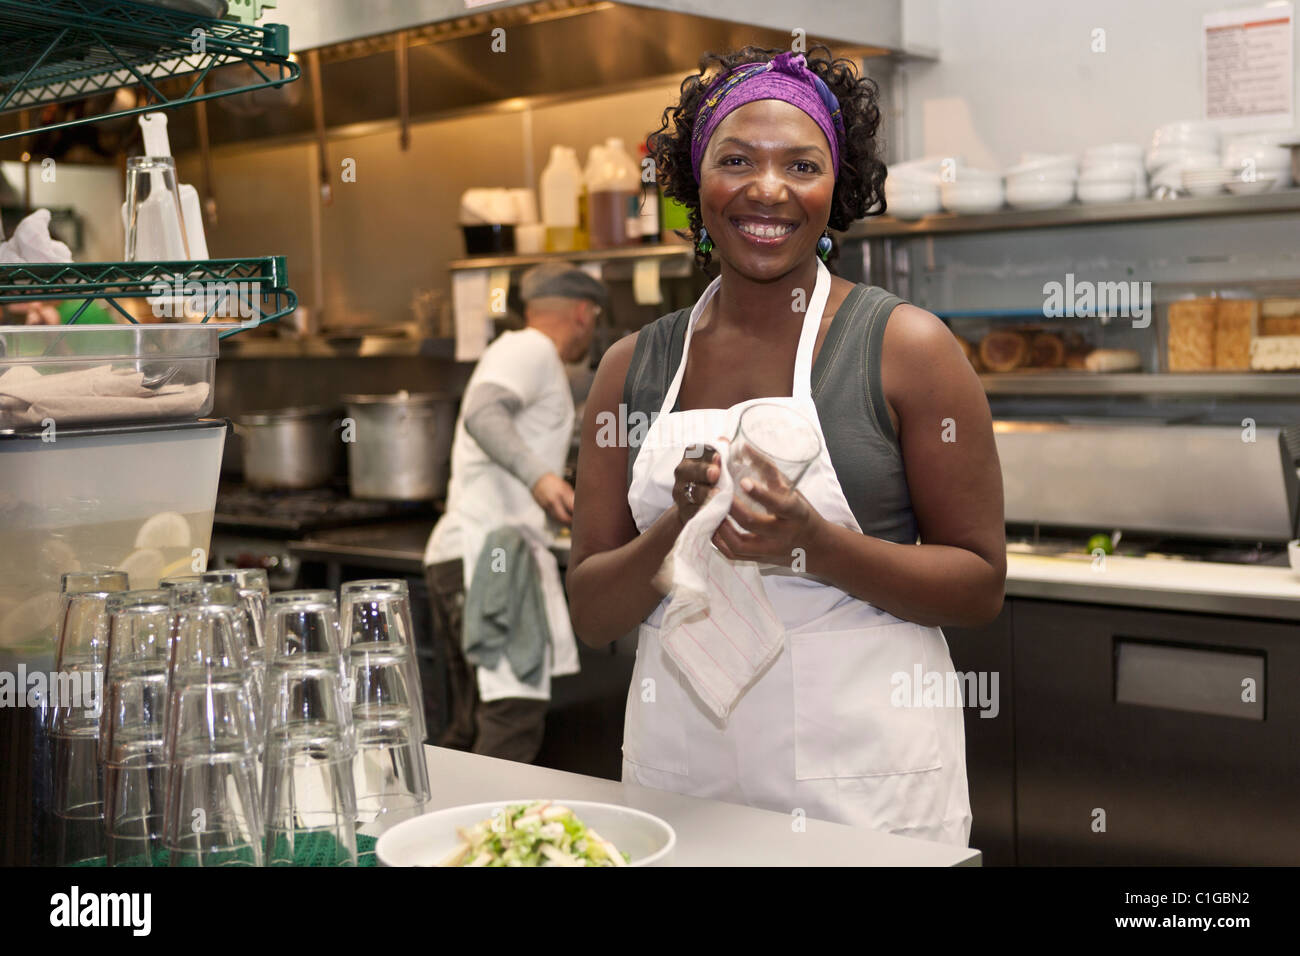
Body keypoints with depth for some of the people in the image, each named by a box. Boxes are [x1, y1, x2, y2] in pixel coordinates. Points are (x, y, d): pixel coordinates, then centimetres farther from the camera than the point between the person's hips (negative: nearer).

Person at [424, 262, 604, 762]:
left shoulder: (528, 355, 29)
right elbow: (481, 414, -25)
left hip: (472, 557, 11)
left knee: (474, 730, 12)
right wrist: (539, 475, -39)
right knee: (515, 720, -20)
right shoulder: (530, 349, -4)